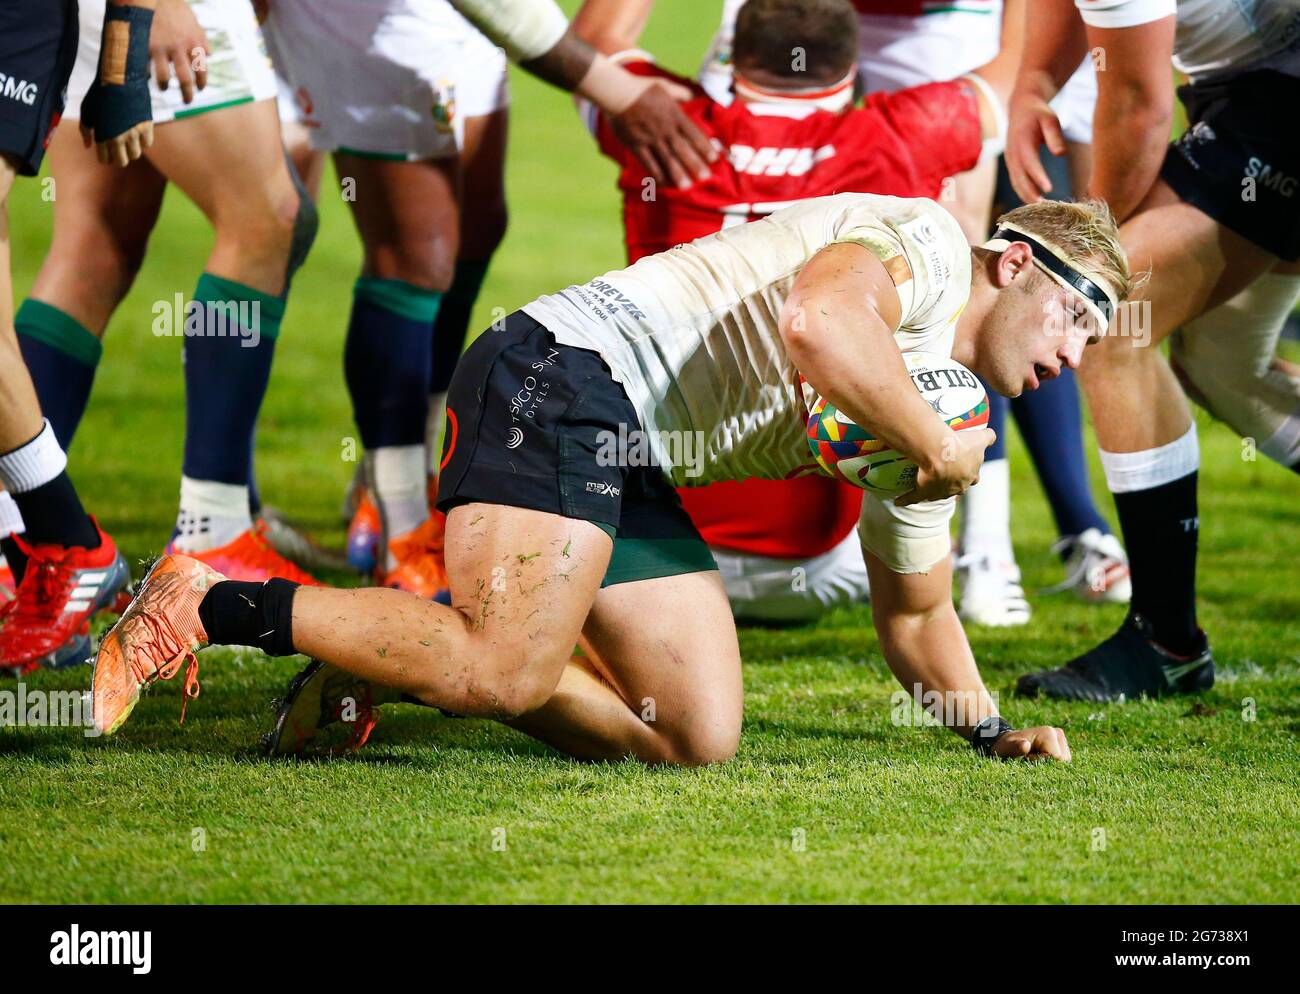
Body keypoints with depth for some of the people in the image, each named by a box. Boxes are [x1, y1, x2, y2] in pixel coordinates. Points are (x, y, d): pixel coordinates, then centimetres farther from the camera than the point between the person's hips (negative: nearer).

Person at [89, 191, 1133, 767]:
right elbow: (818, 324, -27)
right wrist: (938, 449, -15)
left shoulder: (940, 408, 24)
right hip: (569, 371, -10)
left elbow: (916, 615, 36)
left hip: (633, 468, 10)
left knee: (696, 738, -3)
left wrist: (991, 728, 24)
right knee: (505, 668, -28)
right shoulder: (923, 237, -4)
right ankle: (211, 603, -13)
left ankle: (385, 661, 7)